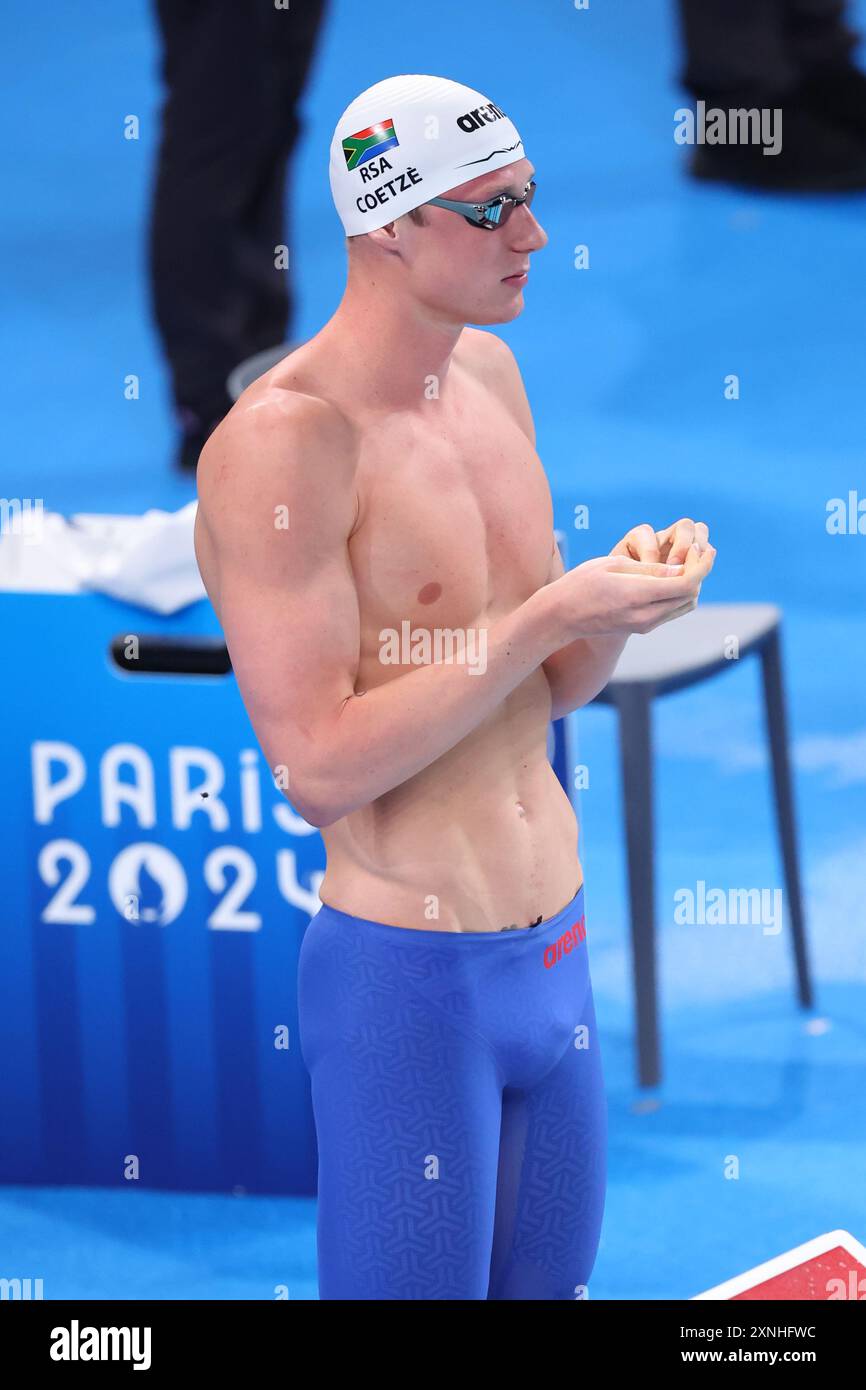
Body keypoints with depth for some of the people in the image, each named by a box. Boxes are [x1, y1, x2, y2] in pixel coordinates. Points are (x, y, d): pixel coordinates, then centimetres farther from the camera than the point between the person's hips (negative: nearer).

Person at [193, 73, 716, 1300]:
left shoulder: (492, 376, 7)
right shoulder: (283, 440, -18)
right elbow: (319, 768, -22)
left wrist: (619, 601, -8)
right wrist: (548, 615, -23)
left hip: (557, 951, 8)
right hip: (406, 972, -8)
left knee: (552, 1281, 16)